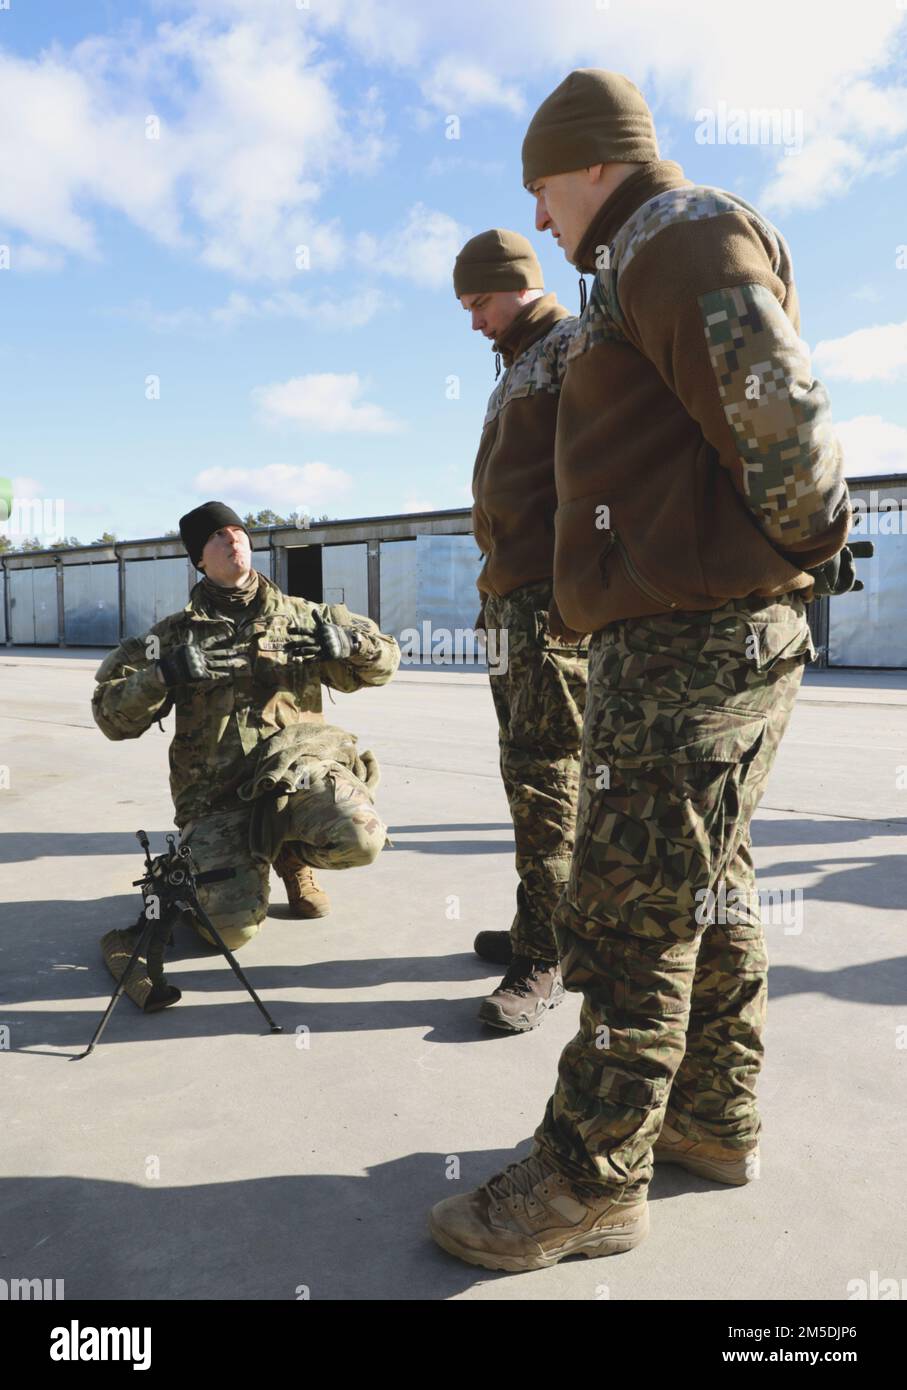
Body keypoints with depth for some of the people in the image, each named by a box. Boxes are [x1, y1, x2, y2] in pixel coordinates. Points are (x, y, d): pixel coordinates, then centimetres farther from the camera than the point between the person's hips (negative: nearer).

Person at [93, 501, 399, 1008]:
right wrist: (164, 674, -14)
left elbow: (384, 660, 18)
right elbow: (112, 714, 6)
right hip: (215, 791, -1)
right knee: (232, 927, -20)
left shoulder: (304, 617, 15)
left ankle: (288, 849, 7)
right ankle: (214, 871, 19)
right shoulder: (175, 636, 12)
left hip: (296, 768, 1)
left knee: (361, 837, -30)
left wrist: (347, 640, -5)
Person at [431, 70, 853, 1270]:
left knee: (635, 916, -5)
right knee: (709, 892, 16)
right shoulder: (664, 265, 26)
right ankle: (716, 1122, 32)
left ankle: (588, 1186, 9)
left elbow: (784, 418, -20)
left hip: (686, 642, -11)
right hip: (711, 642, 11)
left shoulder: (680, 236, -6)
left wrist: (801, 540, -5)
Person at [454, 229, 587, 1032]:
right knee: (525, 762, 11)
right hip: (515, 594, 10)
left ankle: (544, 961, -6)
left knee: (545, 769, -12)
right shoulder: (516, 373, 28)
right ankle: (538, 930, 21)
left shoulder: (573, 346, -1)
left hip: (556, 590, -10)